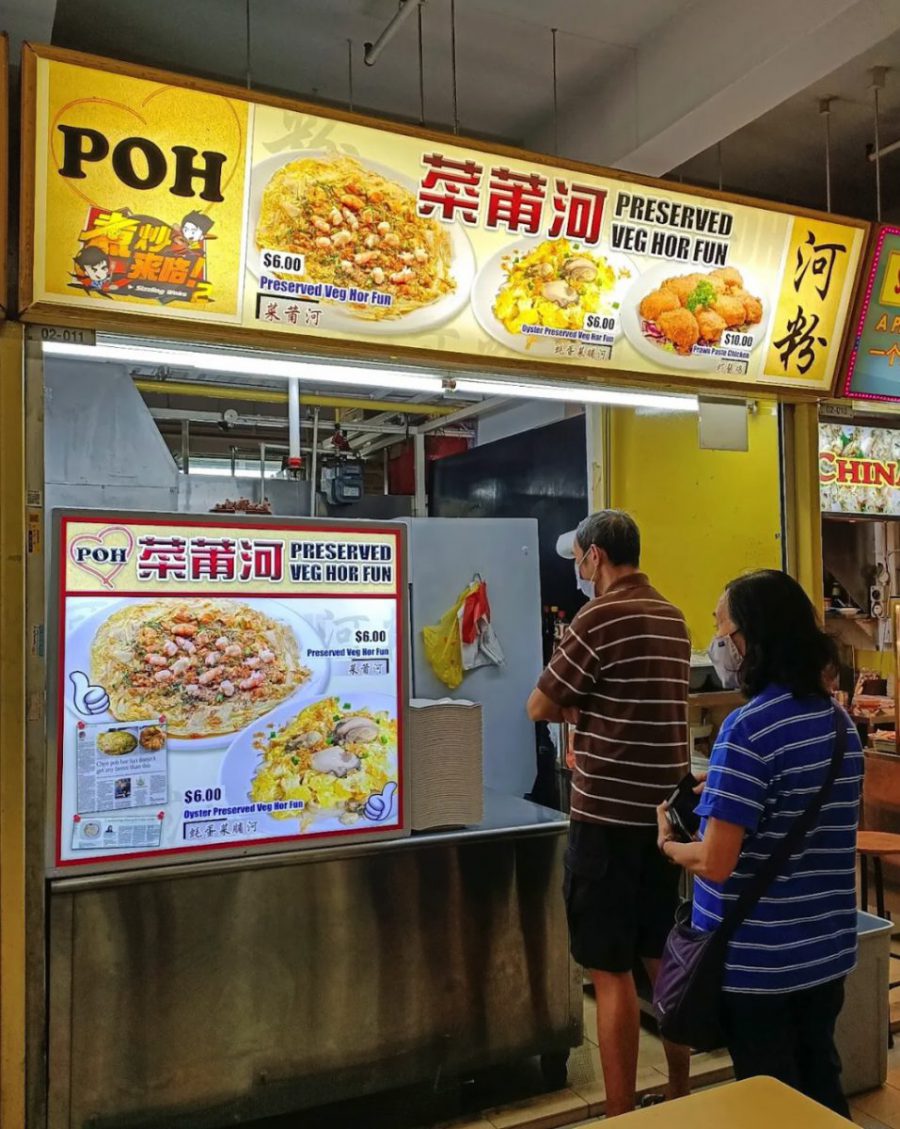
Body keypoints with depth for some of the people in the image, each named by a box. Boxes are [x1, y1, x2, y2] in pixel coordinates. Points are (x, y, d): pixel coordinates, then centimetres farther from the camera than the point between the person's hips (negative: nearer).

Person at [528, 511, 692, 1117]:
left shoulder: (601, 617, -15)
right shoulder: (673, 618, 9)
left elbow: (540, 708, -8)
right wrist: (589, 709, 5)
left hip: (609, 814, -8)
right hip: (663, 809, 8)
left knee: (612, 970, 3)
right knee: (663, 959, 19)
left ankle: (622, 1115, 13)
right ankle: (681, 1099, 32)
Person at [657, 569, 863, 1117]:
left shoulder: (748, 729, -23)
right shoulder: (840, 720, 1)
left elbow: (714, 863, -24)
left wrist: (668, 843, -5)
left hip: (758, 960, -7)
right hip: (828, 950, 7)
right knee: (822, 1088, 22)